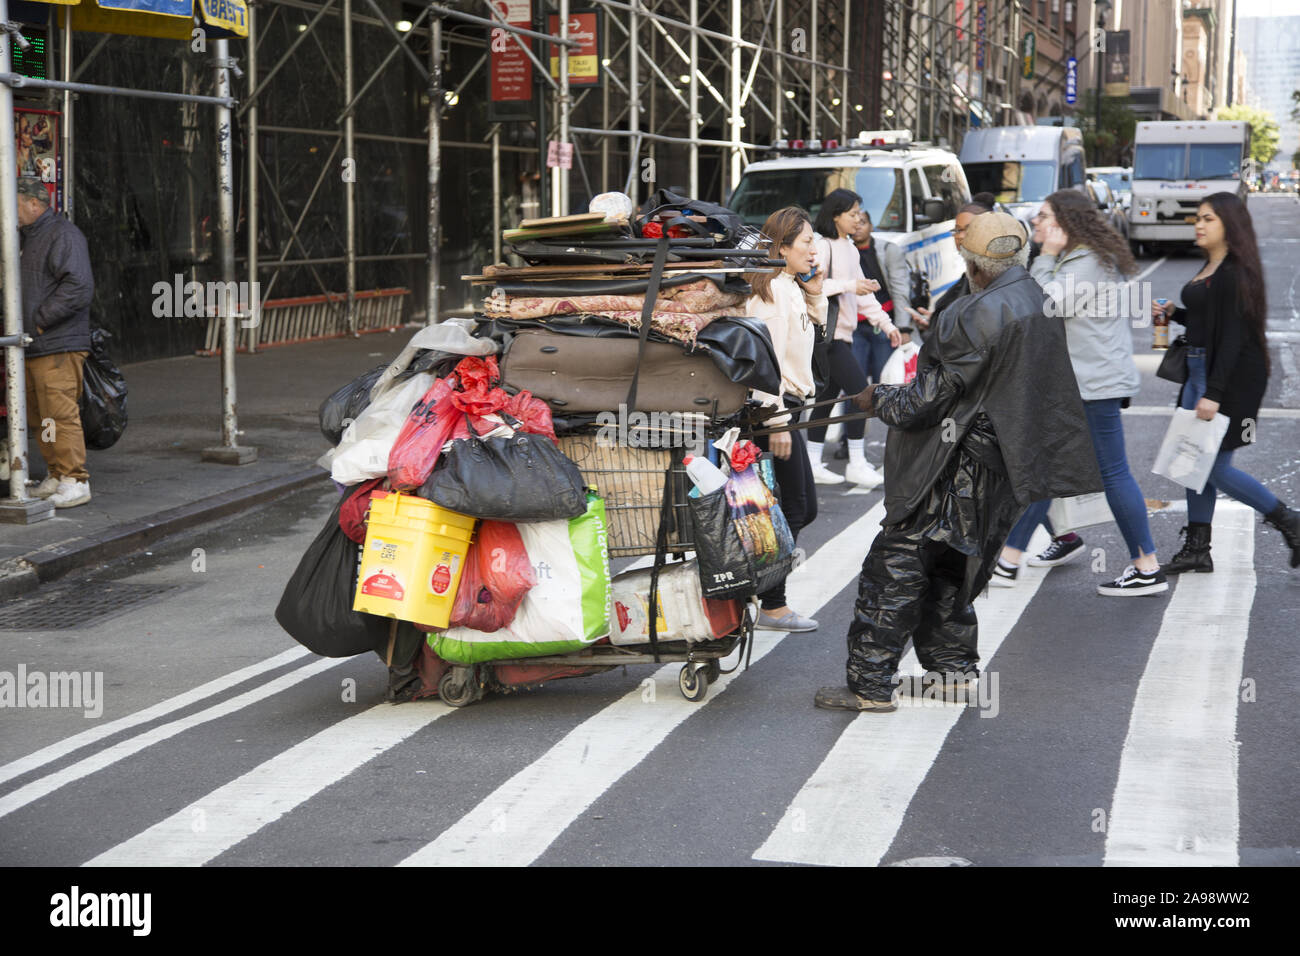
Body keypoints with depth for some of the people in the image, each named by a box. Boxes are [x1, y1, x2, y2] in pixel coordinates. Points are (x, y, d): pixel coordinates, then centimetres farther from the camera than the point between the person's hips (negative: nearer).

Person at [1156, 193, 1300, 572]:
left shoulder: (1236, 272, -16)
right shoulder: (1210, 268, 13)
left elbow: (1234, 335, -21)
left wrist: (1214, 393, -25)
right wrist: (1173, 313, 6)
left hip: (1231, 376, -10)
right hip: (1199, 369, 10)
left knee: (1216, 468, -6)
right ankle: (1197, 548, 15)